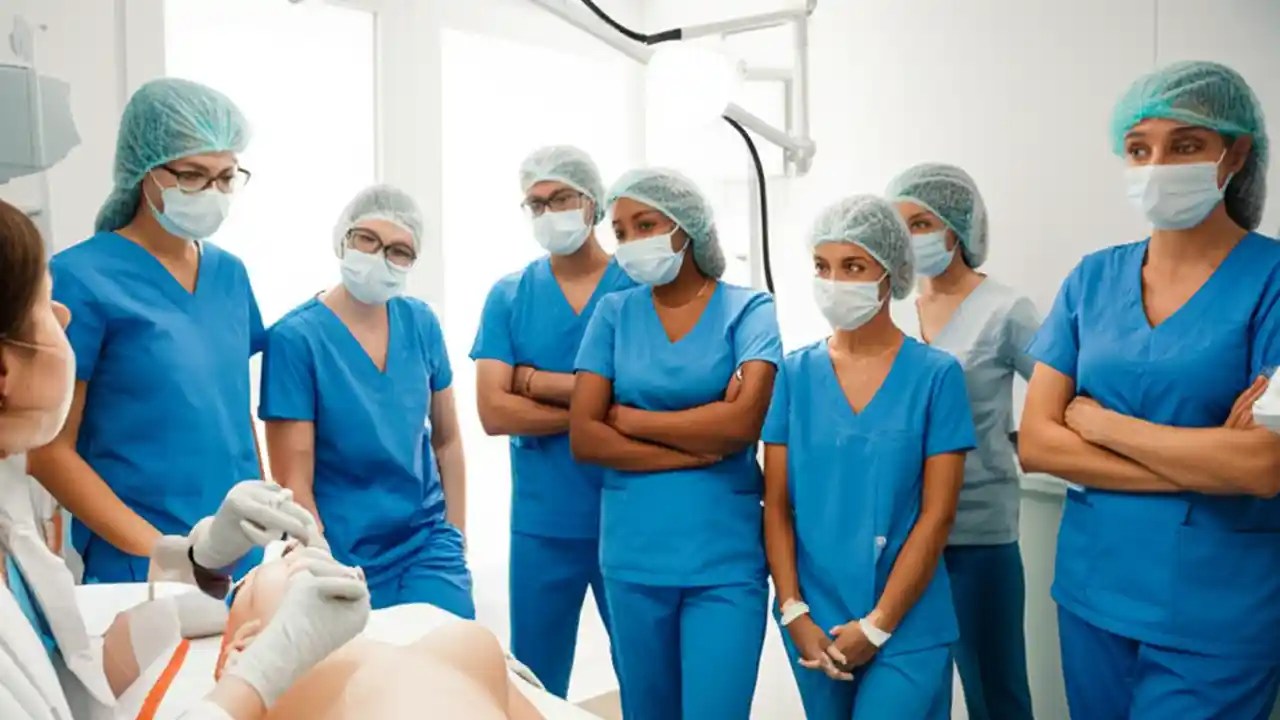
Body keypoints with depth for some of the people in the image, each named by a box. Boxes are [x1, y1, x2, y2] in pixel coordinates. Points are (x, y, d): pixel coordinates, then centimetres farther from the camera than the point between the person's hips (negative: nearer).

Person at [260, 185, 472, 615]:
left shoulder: (422, 324, 1)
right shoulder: (295, 338, -11)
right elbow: (293, 482, -11)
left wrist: (455, 539, 8)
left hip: (427, 543, 3)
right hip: (343, 556, -3)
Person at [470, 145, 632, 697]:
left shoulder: (642, 286, -2)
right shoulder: (507, 296, 3)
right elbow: (494, 412, -6)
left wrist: (531, 378, -9)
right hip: (541, 522, 2)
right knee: (535, 683, 14)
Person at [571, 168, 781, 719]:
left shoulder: (748, 309, -3)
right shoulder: (614, 313, 3)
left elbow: (743, 422, -17)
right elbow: (583, 437, -5)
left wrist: (629, 418, -8)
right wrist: (697, 449, -12)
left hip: (725, 560, -2)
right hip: (633, 557, 3)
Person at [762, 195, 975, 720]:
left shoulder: (936, 375, -7)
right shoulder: (796, 373, 0)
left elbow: (937, 515, -9)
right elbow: (777, 503, 1)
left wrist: (877, 624, -11)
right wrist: (794, 612, -7)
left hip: (907, 628, -3)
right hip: (814, 626, 3)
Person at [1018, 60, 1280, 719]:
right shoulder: (1092, 278, 1)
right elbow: (1035, 444, -4)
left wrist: (1096, 418, -11)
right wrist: (1203, 466, -14)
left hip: (1216, 614, -4)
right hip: (1092, 589, 4)